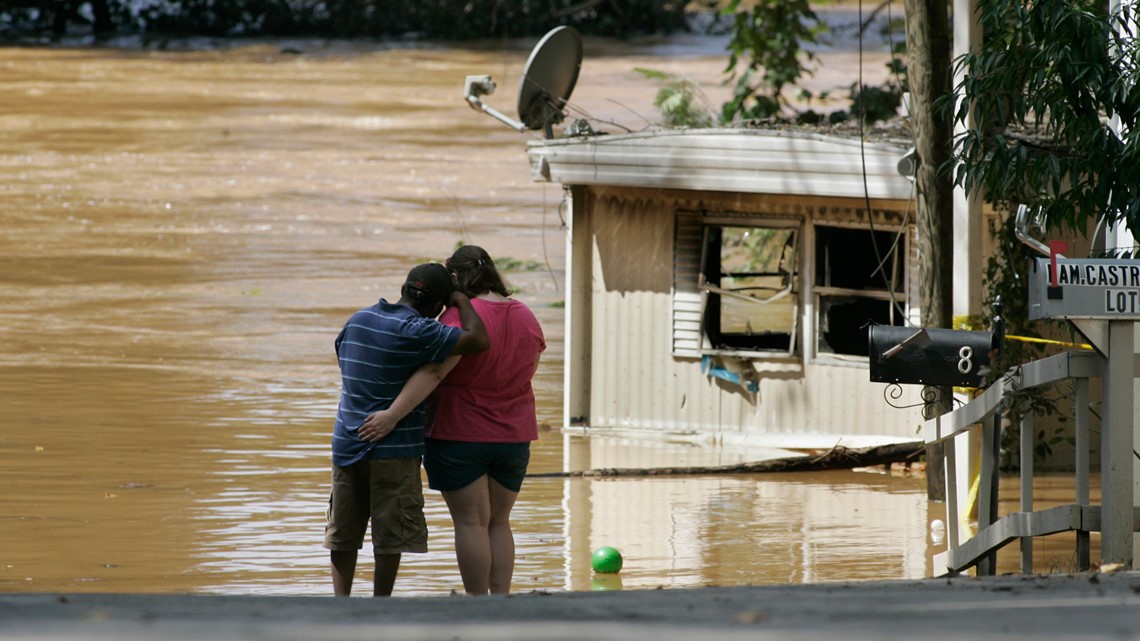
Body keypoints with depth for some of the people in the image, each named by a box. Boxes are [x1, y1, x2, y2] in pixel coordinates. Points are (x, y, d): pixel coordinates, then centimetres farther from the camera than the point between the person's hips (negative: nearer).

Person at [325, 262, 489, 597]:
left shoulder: (358, 320, 9)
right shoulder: (416, 332, -14)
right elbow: (479, 340, -18)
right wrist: (461, 301, -2)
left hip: (347, 444, 6)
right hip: (393, 449, -6)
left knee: (343, 532, 10)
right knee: (390, 535, 1)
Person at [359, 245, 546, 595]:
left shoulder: (461, 317, -18)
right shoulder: (526, 318, 2)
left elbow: (433, 372, -27)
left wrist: (392, 415, -30)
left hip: (460, 434, -5)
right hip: (513, 436, 5)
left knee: (471, 521, 0)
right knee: (498, 522, 14)